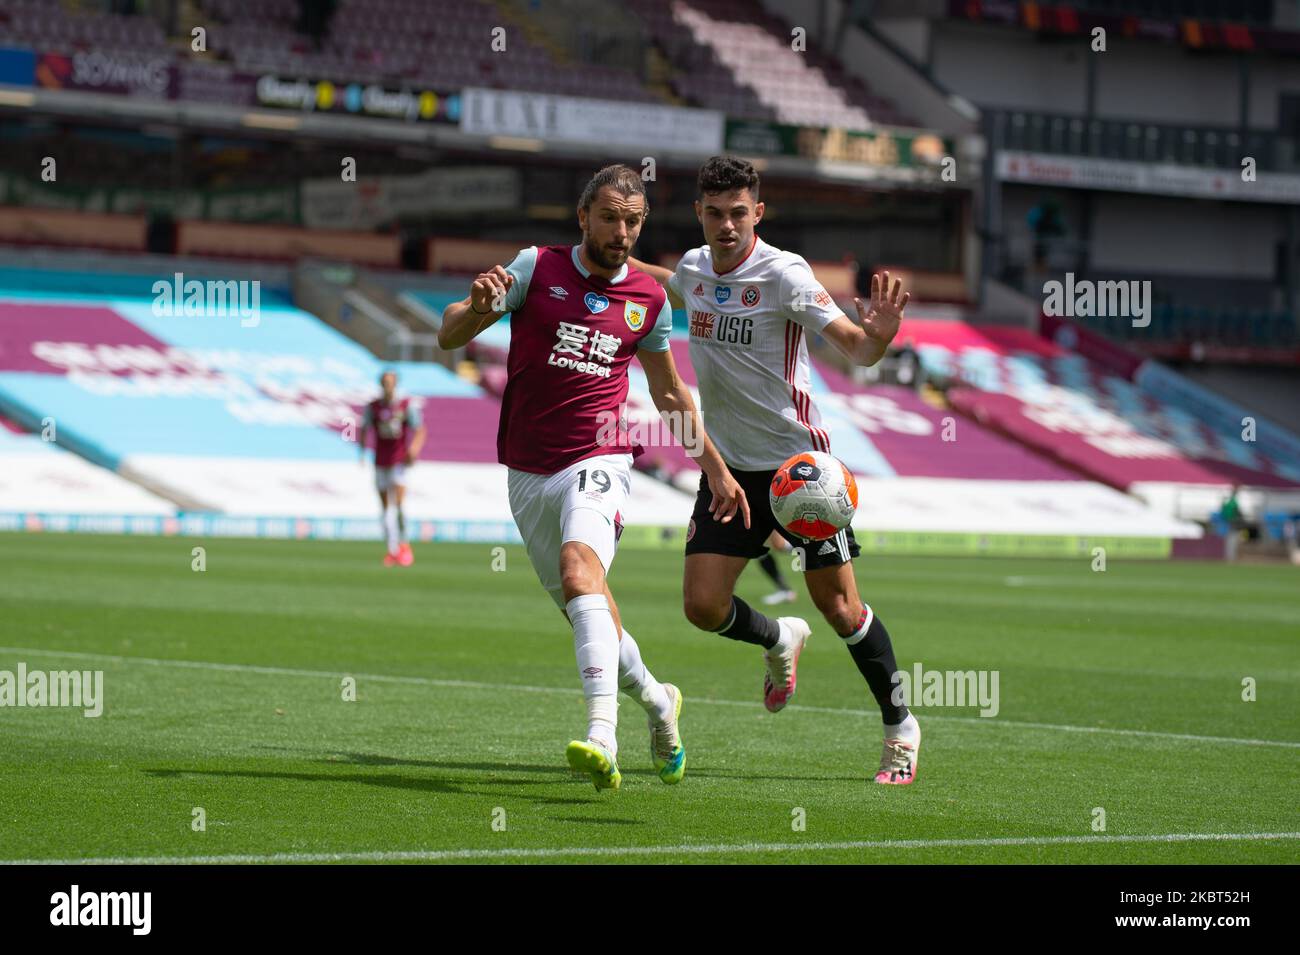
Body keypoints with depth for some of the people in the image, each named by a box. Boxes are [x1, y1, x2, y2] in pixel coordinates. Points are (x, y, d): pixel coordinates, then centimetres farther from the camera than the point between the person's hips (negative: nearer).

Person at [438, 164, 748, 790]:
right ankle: (655, 701, 38)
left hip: (597, 463, -2)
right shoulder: (537, 268, 1)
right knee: (585, 613, 8)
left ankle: (602, 738, -44)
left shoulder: (649, 300, 5)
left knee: (579, 570, -30)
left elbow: (668, 391, 21)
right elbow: (449, 337, -4)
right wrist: (478, 307, -27)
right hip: (528, 473, 2)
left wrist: (715, 468, 22)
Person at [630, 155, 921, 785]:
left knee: (840, 610, -4)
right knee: (703, 606, -4)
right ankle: (779, 640, 30)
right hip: (729, 467, 5)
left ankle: (900, 727, 15)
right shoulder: (695, 268, 3)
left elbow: (856, 349, -22)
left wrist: (879, 332, -42)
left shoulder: (784, 274, -16)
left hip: (798, 460, -5)